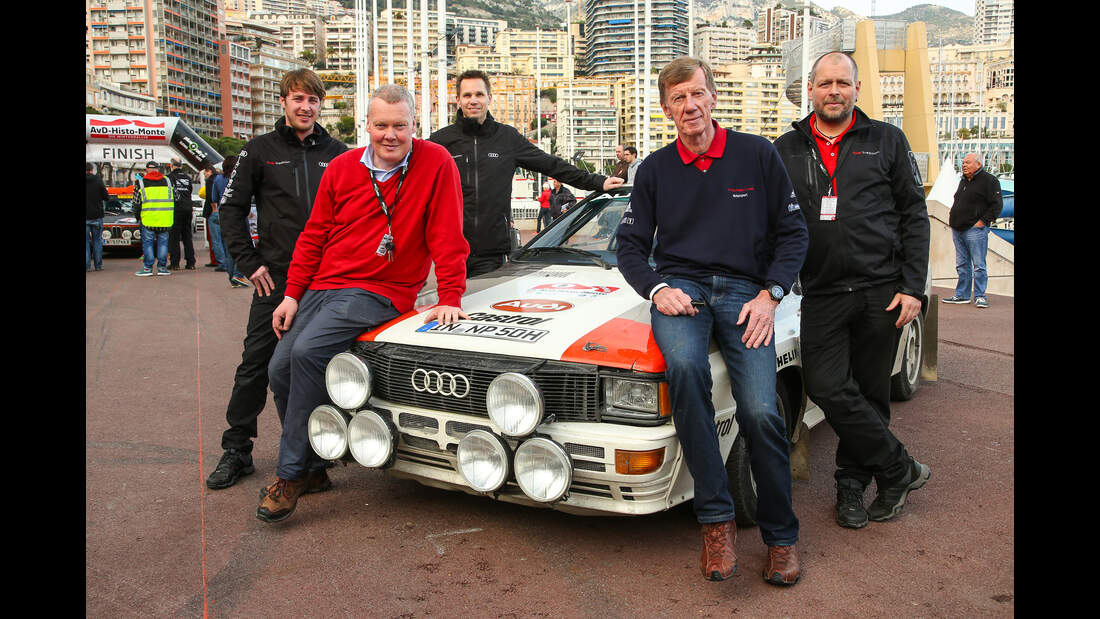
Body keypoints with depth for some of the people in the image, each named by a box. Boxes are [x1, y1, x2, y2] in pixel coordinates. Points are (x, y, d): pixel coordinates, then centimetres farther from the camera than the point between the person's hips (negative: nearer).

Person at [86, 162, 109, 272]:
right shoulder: (98, 180, -5)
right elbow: (106, 197, -1)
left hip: (86, 217, 0)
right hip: (96, 216, 0)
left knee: (86, 241, 4)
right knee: (97, 240, 9)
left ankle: (86, 265, 0)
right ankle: (98, 265, 9)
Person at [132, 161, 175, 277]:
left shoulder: (140, 183, 2)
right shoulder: (167, 181, 9)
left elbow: (136, 202, 3)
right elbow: (175, 199, 15)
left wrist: (137, 216, 15)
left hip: (148, 219, -2)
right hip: (165, 219, 2)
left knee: (148, 243, 4)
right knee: (163, 242, 7)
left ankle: (148, 268, 5)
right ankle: (162, 267, 7)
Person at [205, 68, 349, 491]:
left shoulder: (338, 153, 10)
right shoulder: (259, 151, 7)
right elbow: (231, 209, 7)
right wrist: (249, 262, -2)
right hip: (276, 277, -1)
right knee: (256, 363, 0)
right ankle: (237, 450, 10)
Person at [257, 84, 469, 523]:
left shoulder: (436, 163, -6)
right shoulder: (342, 168, 7)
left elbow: (447, 237, -8)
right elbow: (314, 235, 11)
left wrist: (450, 299, -13)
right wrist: (292, 294, 7)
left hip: (377, 291, -6)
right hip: (321, 287, 6)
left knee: (307, 353, -26)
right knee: (279, 369, -1)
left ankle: (291, 473, -10)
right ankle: (314, 465, 20)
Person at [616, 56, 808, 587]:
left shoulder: (757, 154, 7)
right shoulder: (655, 170, 11)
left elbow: (793, 232, 9)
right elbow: (630, 245, 14)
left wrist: (769, 295, -6)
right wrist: (657, 289, -6)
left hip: (745, 289, 0)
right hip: (680, 287, 1)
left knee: (760, 412, -21)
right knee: (684, 366, -35)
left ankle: (781, 535, 4)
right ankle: (716, 517, -23)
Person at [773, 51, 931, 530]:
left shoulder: (886, 141, 9)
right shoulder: (786, 151, 11)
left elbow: (913, 215, 7)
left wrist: (913, 287, -2)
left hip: (881, 292, 0)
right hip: (821, 296, 1)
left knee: (869, 393, 6)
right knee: (828, 389, -11)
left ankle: (852, 482, 24)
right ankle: (900, 470, 7)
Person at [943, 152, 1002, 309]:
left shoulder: (989, 180, -6)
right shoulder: (963, 181, 18)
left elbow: (997, 205, -10)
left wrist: (983, 221, -14)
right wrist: (952, 217, 16)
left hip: (975, 230, -8)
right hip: (958, 230, 8)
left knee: (978, 265, -4)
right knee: (962, 265, 11)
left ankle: (980, 296, 0)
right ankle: (962, 295, 17)